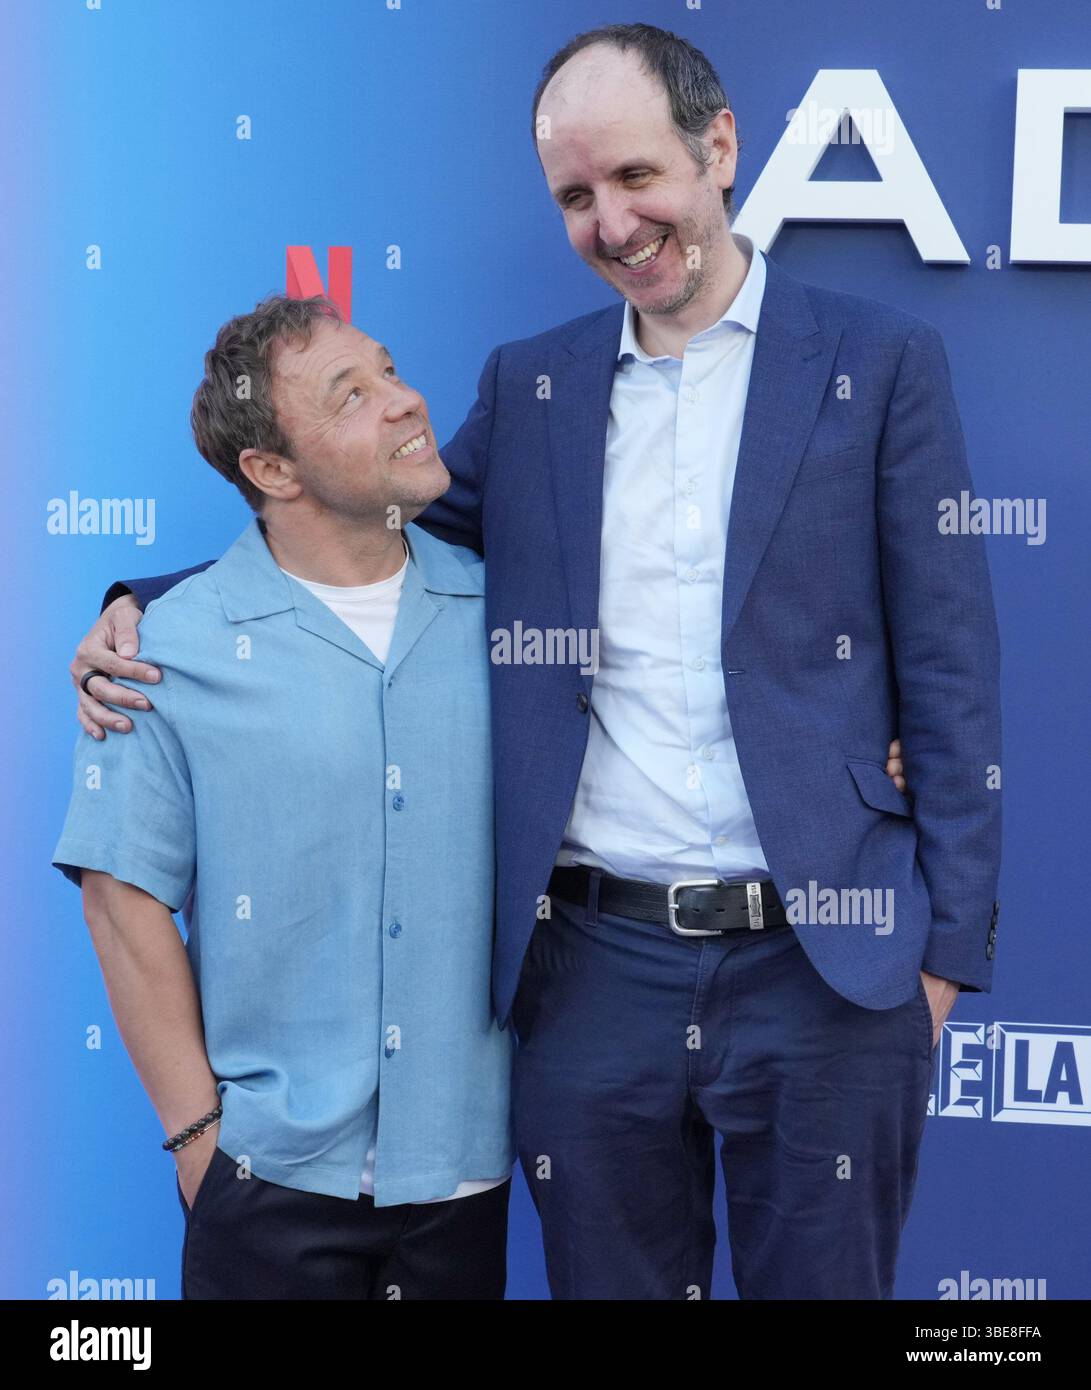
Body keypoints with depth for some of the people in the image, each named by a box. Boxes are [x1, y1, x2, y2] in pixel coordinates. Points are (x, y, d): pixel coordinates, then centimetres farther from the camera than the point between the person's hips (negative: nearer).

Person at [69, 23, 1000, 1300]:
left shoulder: (879, 359, 0)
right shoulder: (529, 386, 9)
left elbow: (948, 670, -1)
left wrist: (947, 945, -4)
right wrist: (145, 602, -1)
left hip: (822, 963, -2)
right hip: (593, 962, 3)